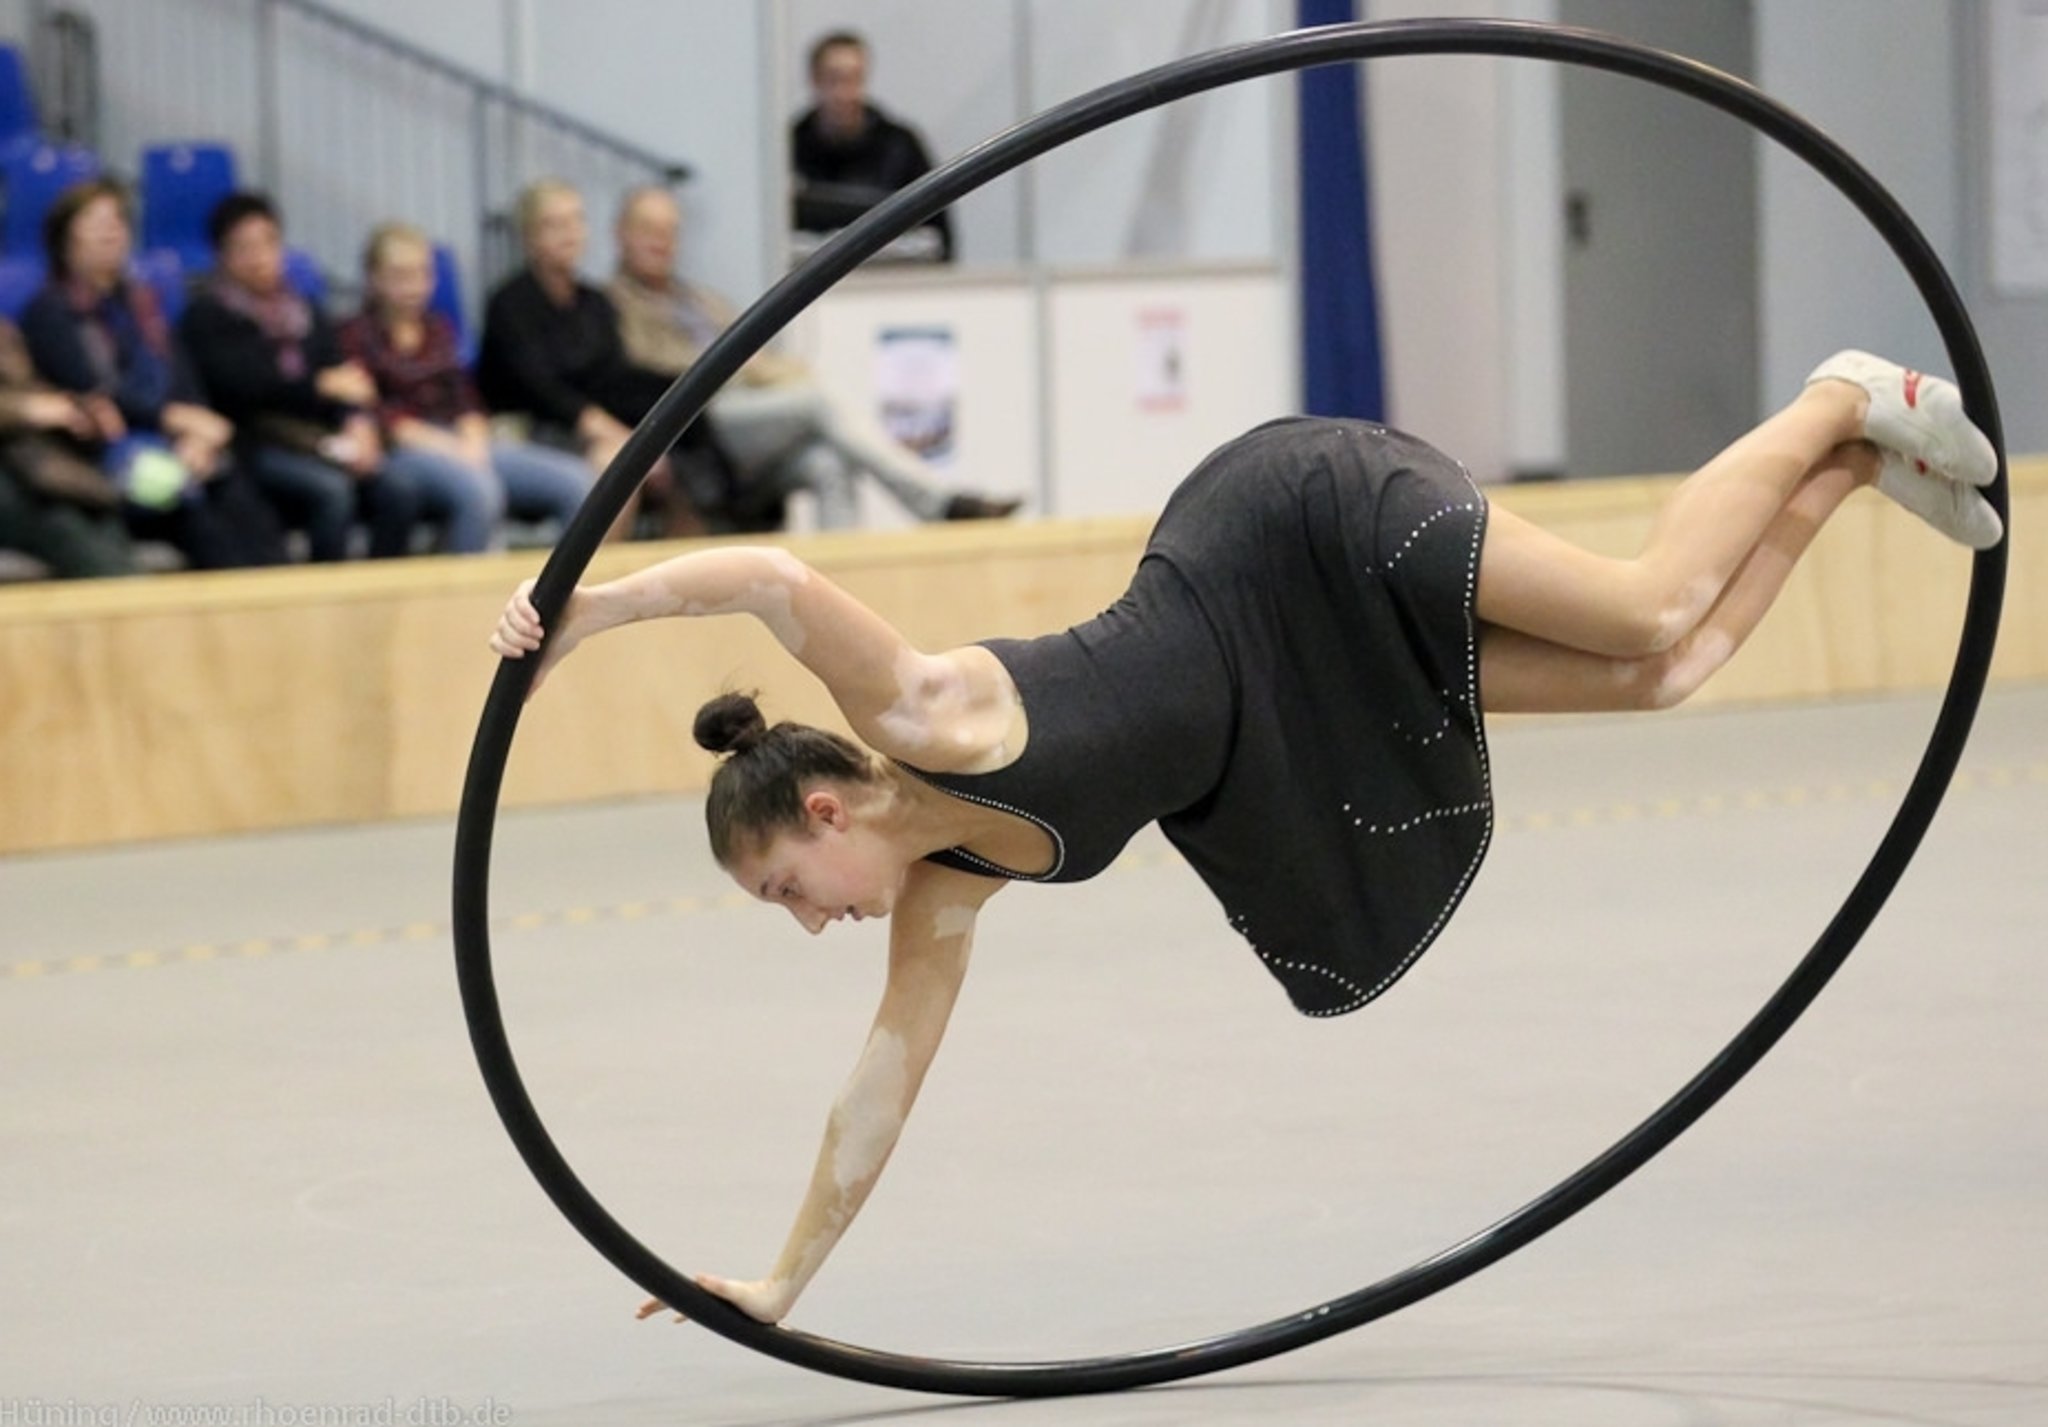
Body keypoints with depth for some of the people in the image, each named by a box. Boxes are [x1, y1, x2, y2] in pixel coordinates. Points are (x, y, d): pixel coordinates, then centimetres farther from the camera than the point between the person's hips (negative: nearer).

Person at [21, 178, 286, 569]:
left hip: (177, 444, 5)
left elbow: (181, 379, 13)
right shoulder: (50, 313, 5)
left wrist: (198, 432, -8)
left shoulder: (139, 301, 24)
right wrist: (174, 417, -12)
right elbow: (88, 392, -6)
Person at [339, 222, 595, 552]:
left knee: (577, 482, -16)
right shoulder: (357, 335, 5)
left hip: (460, 442, 7)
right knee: (479, 488, -40)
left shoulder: (439, 330, 25)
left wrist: (473, 441, -5)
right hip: (402, 449, -7)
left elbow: (465, 400, 18)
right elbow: (374, 414, -6)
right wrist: (445, 446, -15)